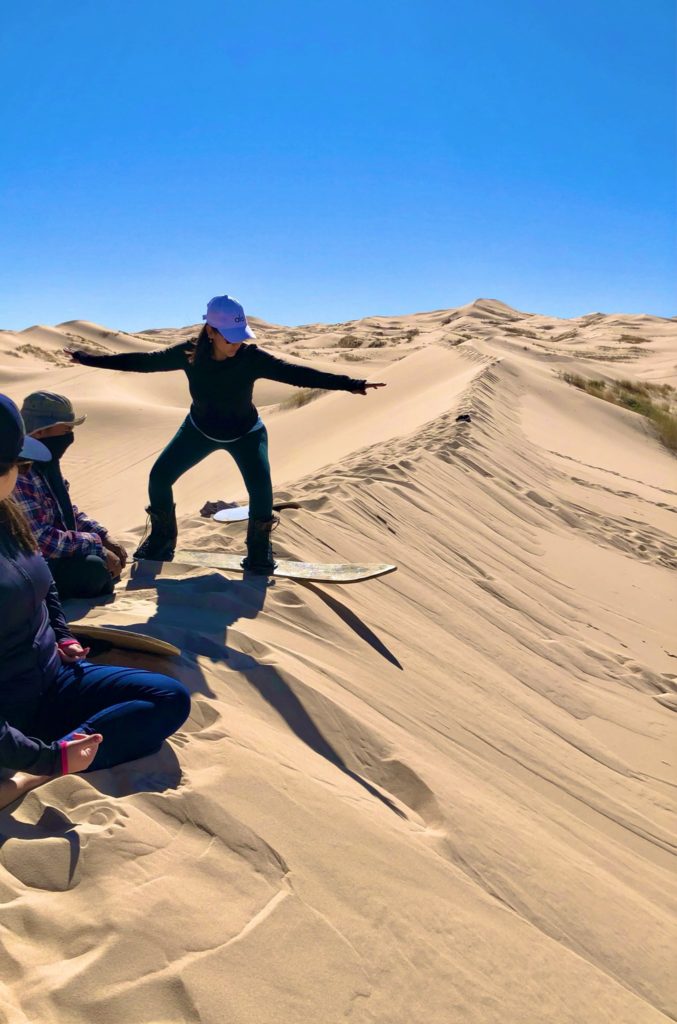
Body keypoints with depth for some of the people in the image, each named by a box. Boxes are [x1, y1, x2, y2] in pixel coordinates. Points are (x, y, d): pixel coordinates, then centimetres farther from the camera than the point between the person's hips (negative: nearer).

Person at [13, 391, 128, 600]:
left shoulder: (45, 463, 3)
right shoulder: (18, 476, -28)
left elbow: (67, 510, 14)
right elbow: (40, 539, -30)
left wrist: (104, 536, 0)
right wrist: (96, 544, -23)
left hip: (57, 550, 10)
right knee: (95, 569, -26)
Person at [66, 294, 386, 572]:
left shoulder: (252, 358, -29)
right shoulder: (189, 354, -23)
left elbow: (295, 373, -35)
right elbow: (143, 361, -14)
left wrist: (348, 383, -44)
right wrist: (89, 359, -12)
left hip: (246, 433, -2)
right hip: (200, 429, 2)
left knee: (261, 489, -24)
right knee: (159, 477, -5)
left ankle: (259, 549, 1)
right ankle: (162, 539, 19)